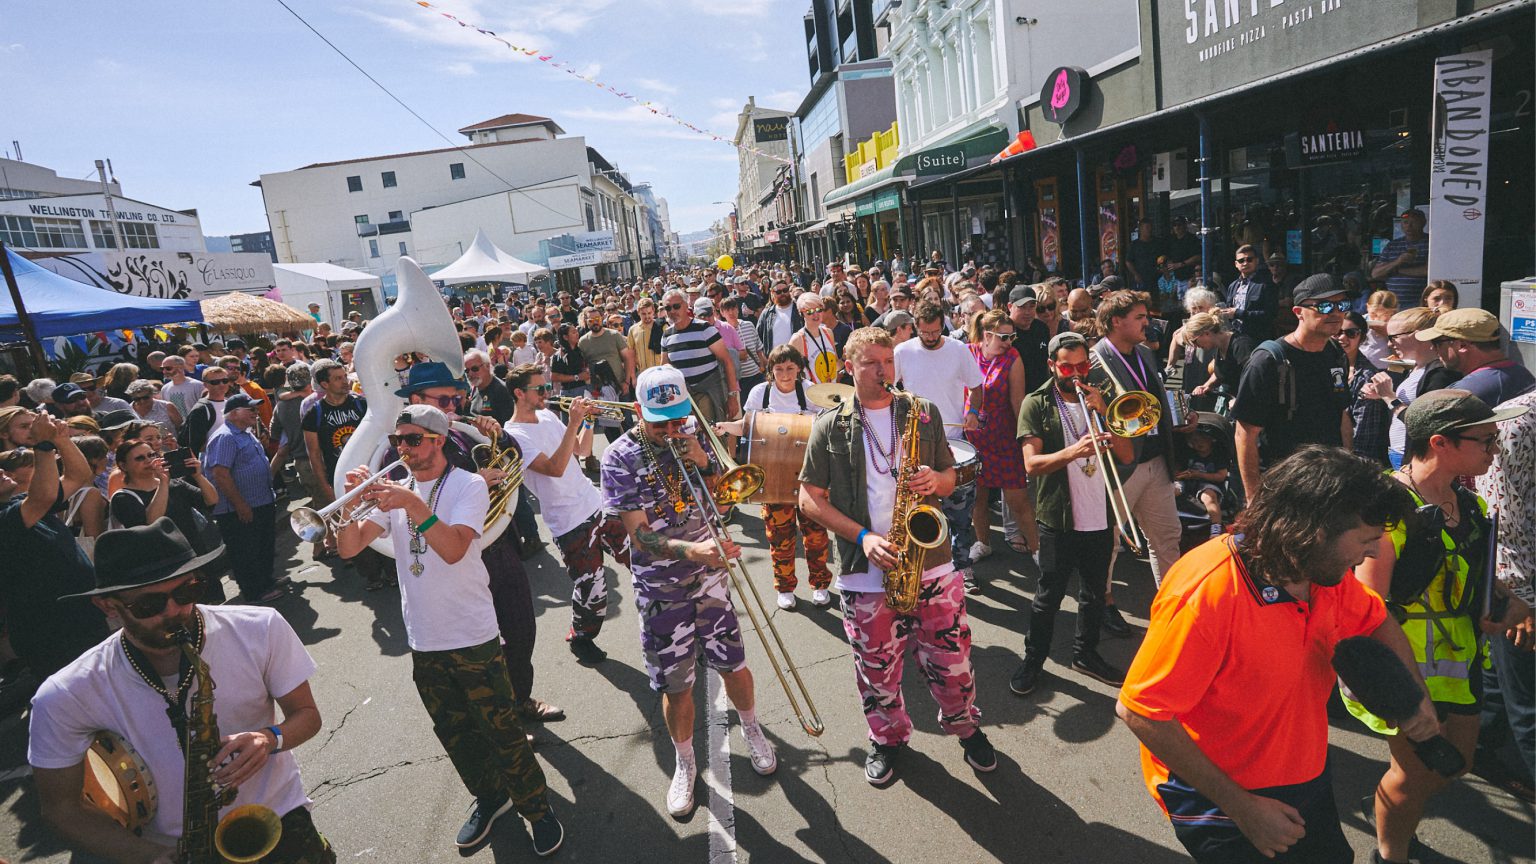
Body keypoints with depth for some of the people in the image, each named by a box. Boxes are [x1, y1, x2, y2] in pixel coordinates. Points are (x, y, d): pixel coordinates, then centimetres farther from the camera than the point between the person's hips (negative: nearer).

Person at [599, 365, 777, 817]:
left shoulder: (689, 439, -1)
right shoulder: (620, 458, -13)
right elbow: (640, 535, -18)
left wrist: (705, 463, -14)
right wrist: (692, 550, -34)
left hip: (708, 575, 3)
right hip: (660, 588, -3)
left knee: (732, 663, 13)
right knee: (676, 685, 6)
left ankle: (752, 731, 42)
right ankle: (685, 765, 31)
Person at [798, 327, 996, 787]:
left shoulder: (924, 413, 6)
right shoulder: (829, 427, -1)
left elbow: (950, 475, 14)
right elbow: (809, 497, -1)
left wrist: (936, 481, -12)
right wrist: (863, 537, -12)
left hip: (931, 563, 1)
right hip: (866, 574, -1)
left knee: (952, 660, 10)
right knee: (877, 669, 12)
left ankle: (965, 726, 39)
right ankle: (887, 738, 38)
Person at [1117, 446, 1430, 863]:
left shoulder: (1328, 574, -9)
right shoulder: (1209, 592, -34)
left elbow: (1376, 622, 14)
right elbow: (1140, 711, -31)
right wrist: (1241, 807, -24)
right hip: (1220, 802, -7)